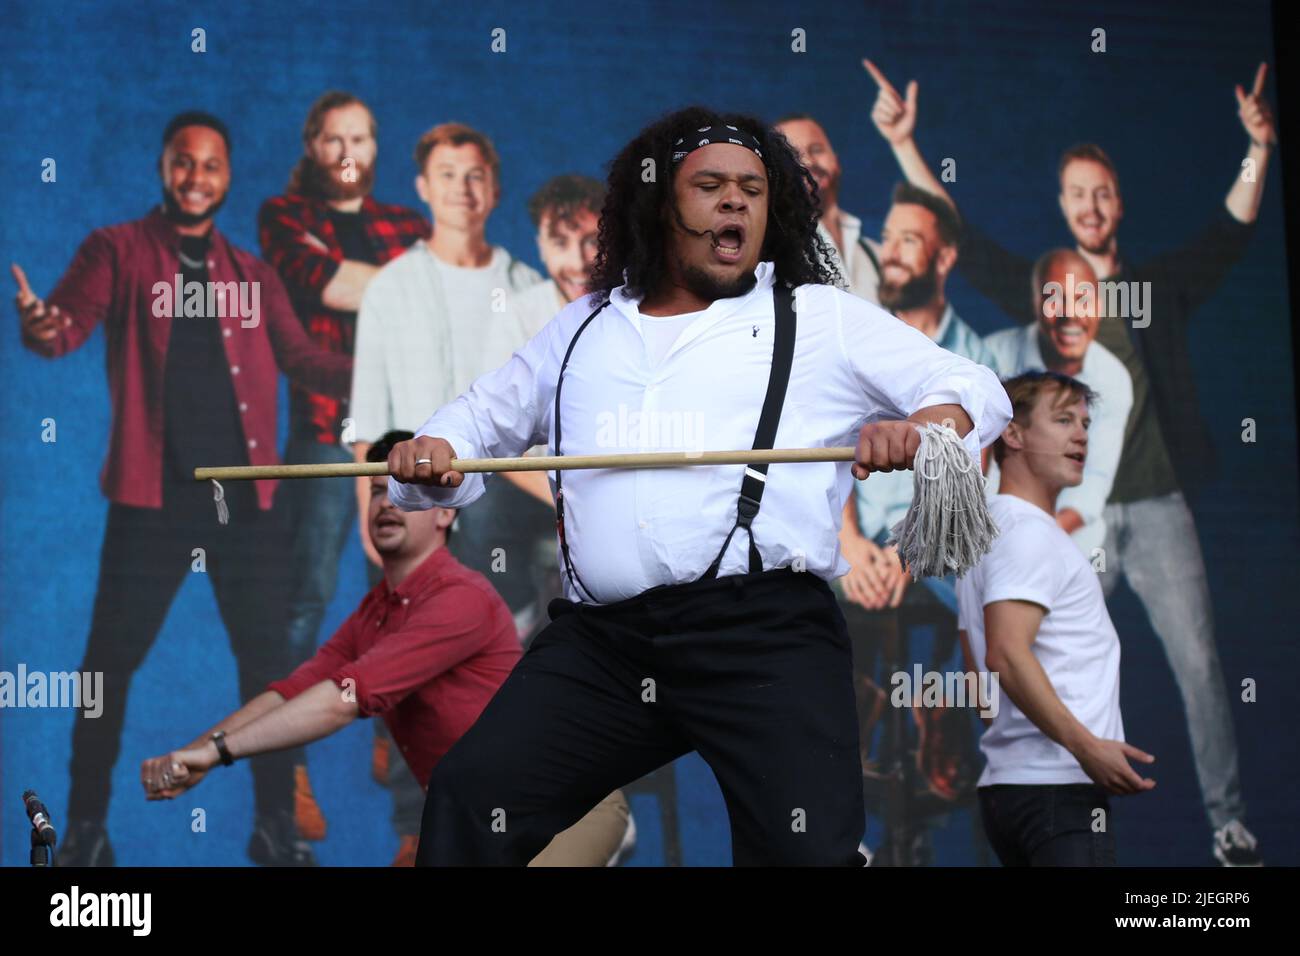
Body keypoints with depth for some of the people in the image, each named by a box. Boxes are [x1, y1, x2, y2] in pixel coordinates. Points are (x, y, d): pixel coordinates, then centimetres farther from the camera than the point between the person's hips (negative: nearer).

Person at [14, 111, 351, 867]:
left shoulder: (251, 272, 14)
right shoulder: (119, 252, 1)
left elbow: (300, 357, 15)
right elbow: (71, 325, -12)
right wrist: (40, 329, -36)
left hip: (245, 498, 4)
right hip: (153, 499, -4)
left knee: (267, 660, 8)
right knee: (113, 660, 0)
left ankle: (277, 826, 19)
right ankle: (86, 828, 10)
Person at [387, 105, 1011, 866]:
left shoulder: (823, 319, 14)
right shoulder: (584, 330, 25)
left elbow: (977, 391, 8)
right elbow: (486, 414, 31)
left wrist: (918, 429, -15)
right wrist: (436, 451, 8)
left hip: (766, 634, -3)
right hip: (599, 641, 3)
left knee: (810, 849, -18)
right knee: (467, 807, -10)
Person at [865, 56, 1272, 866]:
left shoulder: (1163, 284, 9)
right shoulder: (1038, 287, 8)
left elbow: (1233, 230, 1)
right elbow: (956, 234, 5)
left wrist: (1259, 148, -13)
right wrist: (905, 145, -3)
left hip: (1158, 508, 0)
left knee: (1200, 665, -2)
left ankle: (1229, 819, 4)